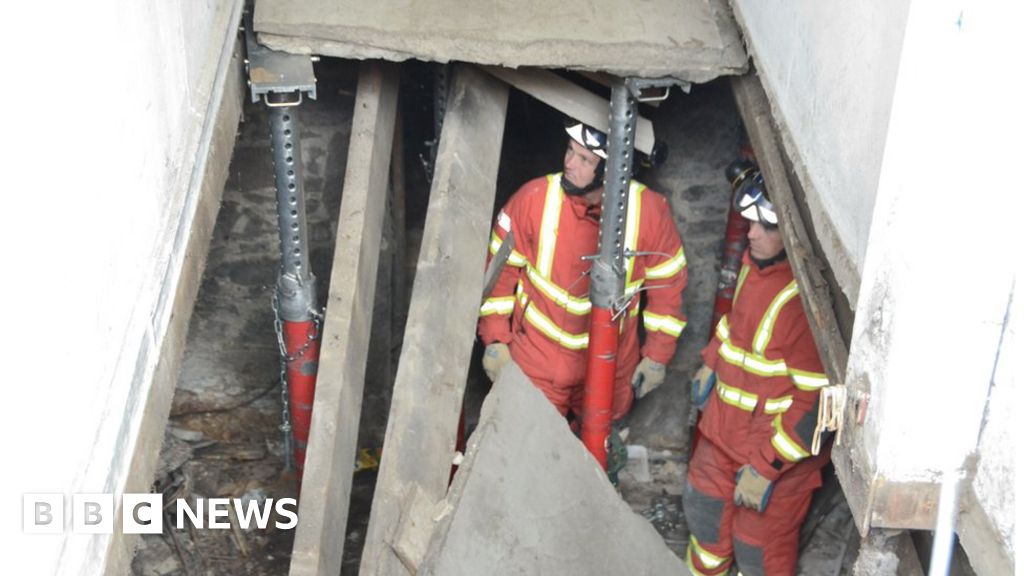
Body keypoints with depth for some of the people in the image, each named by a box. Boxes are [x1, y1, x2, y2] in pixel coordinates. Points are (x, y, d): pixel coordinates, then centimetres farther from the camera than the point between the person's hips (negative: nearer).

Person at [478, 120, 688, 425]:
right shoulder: (534, 197, -20)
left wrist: (658, 355, 1)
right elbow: (501, 268, -7)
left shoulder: (649, 210, -18)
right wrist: (495, 340, -5)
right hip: (537, 359, -1)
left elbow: (667, 282, -4)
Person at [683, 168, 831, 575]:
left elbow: (816, 400, -28)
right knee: (704, 501, 27)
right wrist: (711, 363, 17)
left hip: (778, 443, -9)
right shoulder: (755, 262, -5)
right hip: (726, 423, 9)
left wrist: (766, 467, -24)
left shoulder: (806, 297, -32)